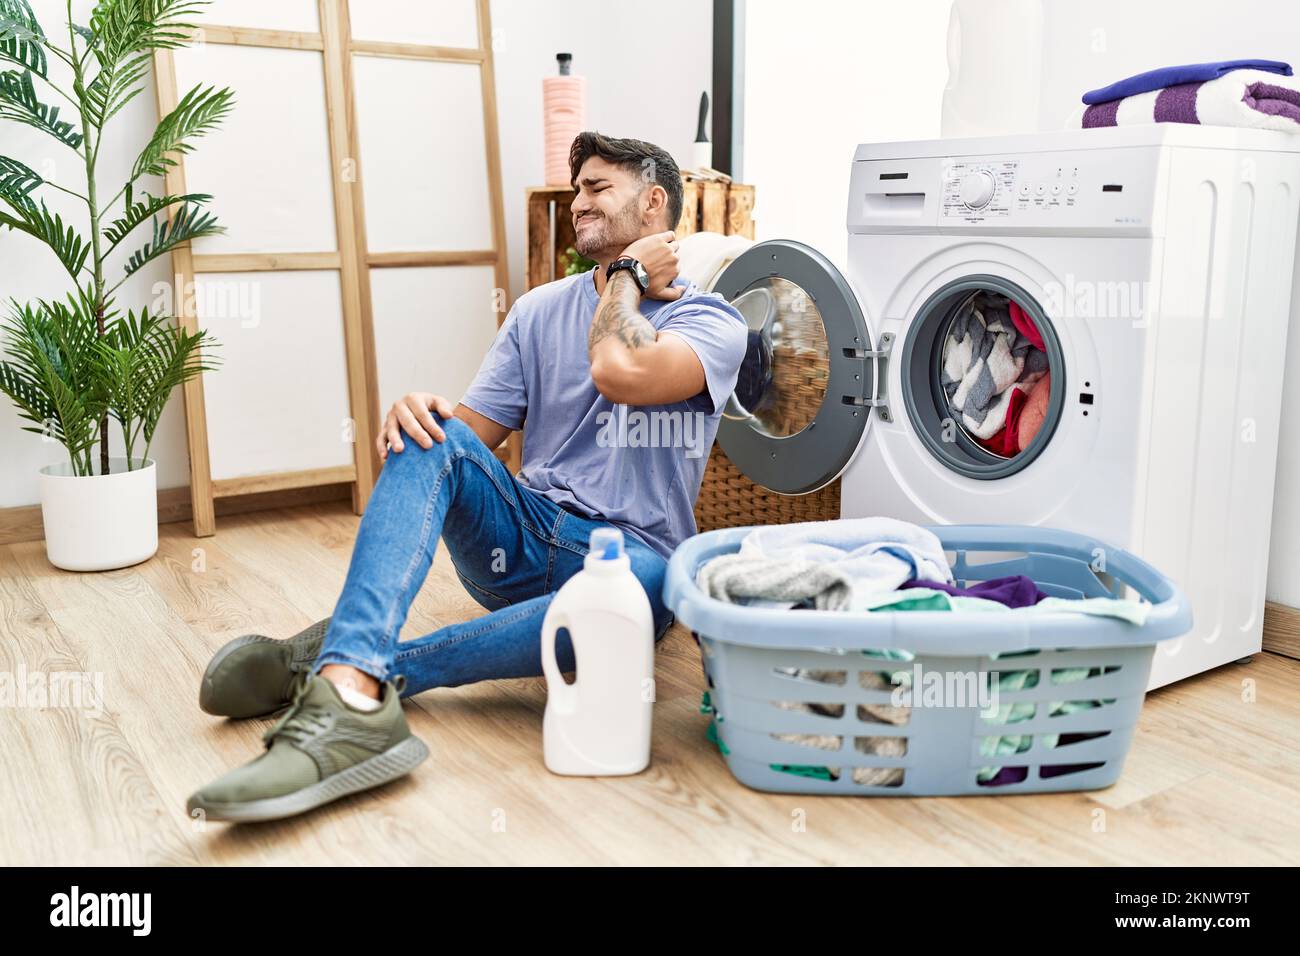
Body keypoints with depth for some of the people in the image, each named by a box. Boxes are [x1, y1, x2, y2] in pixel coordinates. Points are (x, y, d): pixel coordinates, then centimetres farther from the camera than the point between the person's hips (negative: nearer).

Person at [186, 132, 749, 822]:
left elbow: (621, 371, -22)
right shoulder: (541, 311, 15)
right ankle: (354, 693, -43)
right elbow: (473, 430, 8)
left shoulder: (711, 321, 1)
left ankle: (344, 666, -35)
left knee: (645, 586, -40)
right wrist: (420, 414, -16)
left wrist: (627, 271, -3)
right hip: (519, 536, 4)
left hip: (628, 551, -3)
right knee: (428, 434, -24)